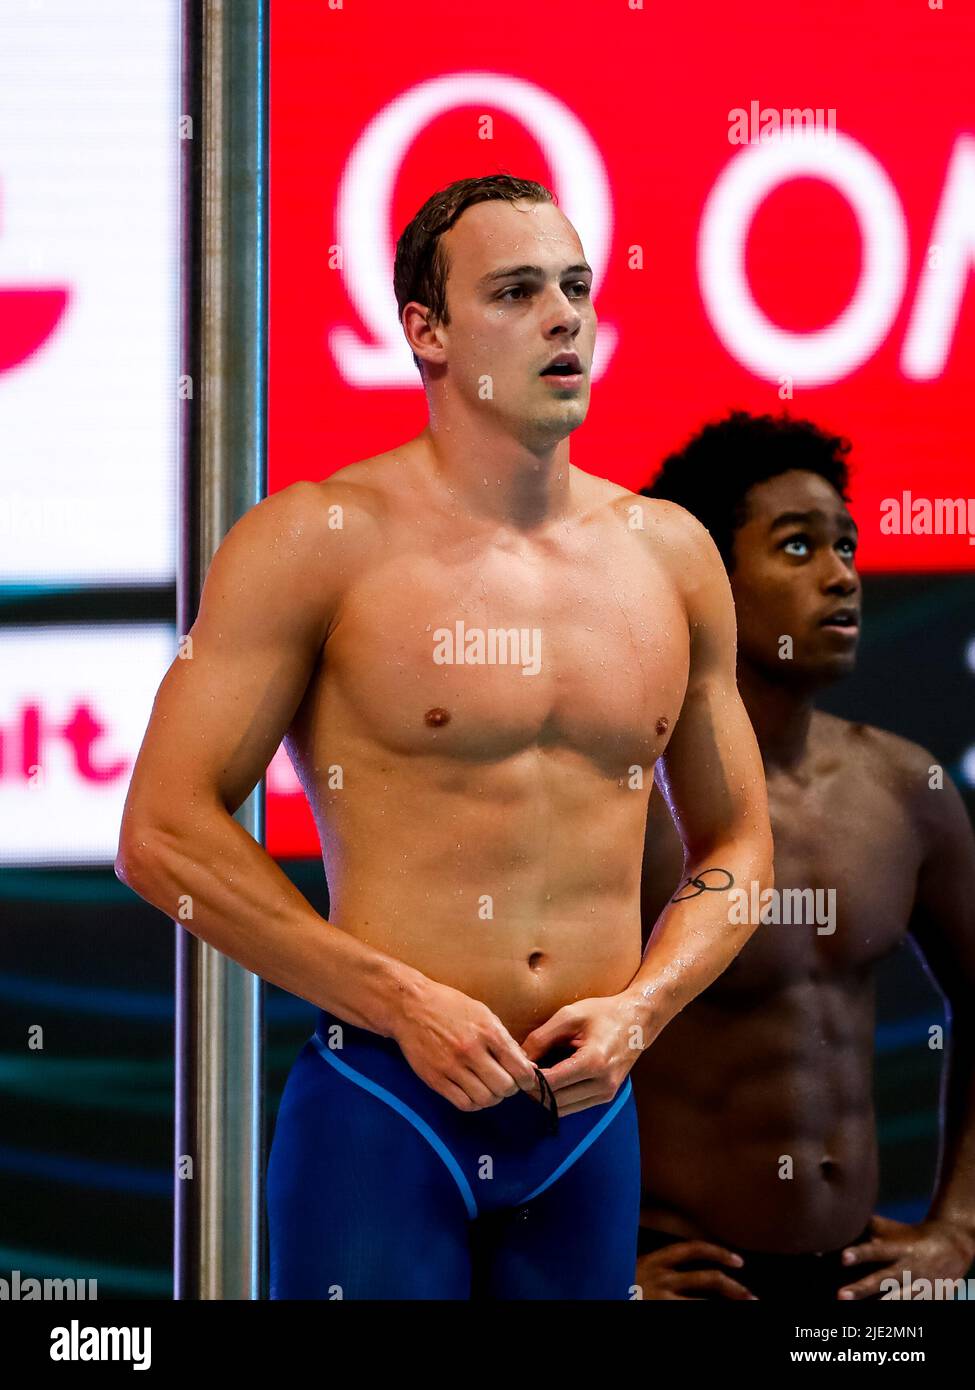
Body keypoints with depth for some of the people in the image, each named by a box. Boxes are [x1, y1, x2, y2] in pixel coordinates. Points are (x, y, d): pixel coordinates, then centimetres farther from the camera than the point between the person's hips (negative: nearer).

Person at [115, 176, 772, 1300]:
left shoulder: (668, 554, 9)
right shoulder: (320, 541, -5)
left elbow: (736, 844, 16)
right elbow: (164, 832, -9)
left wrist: (640, 1006, -2)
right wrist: (399, 1000, -12)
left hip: (590, 1121, 4)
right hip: (383, 1110, -4)